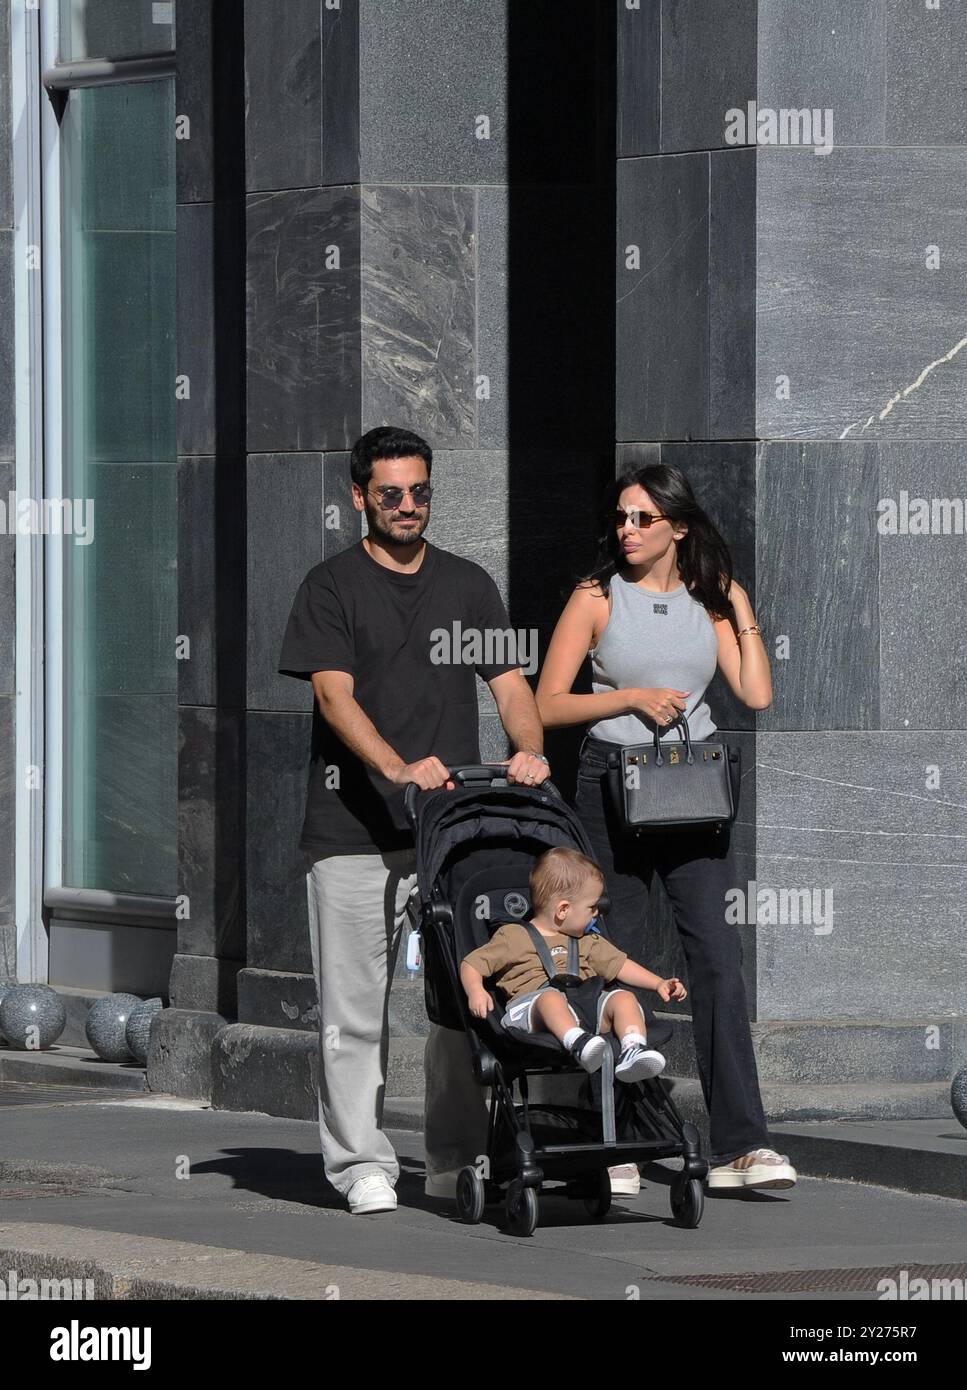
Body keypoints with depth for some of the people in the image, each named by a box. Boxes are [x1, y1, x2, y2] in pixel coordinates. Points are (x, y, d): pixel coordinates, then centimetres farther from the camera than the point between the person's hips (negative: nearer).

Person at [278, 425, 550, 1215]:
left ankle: (458, 1160, 10)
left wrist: (530, 750, -11)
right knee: (356, 1004, -3)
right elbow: (334, 695, -8)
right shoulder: (332, 588, 3)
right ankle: (363, 1164, 3)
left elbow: (509, 681, 11)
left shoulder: (468, 585, 16)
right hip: (354, 829, -3)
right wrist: (400, 767, -23)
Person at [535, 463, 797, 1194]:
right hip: (612, 783, -2)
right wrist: (631, 697, -12)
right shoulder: (597, 598, 3)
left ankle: (741, 1145, -12)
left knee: (718, 957, -8)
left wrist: (741, 610, 2)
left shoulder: (708, 602, 9)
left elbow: (758, 694, 0)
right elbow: (549, 704, -1)